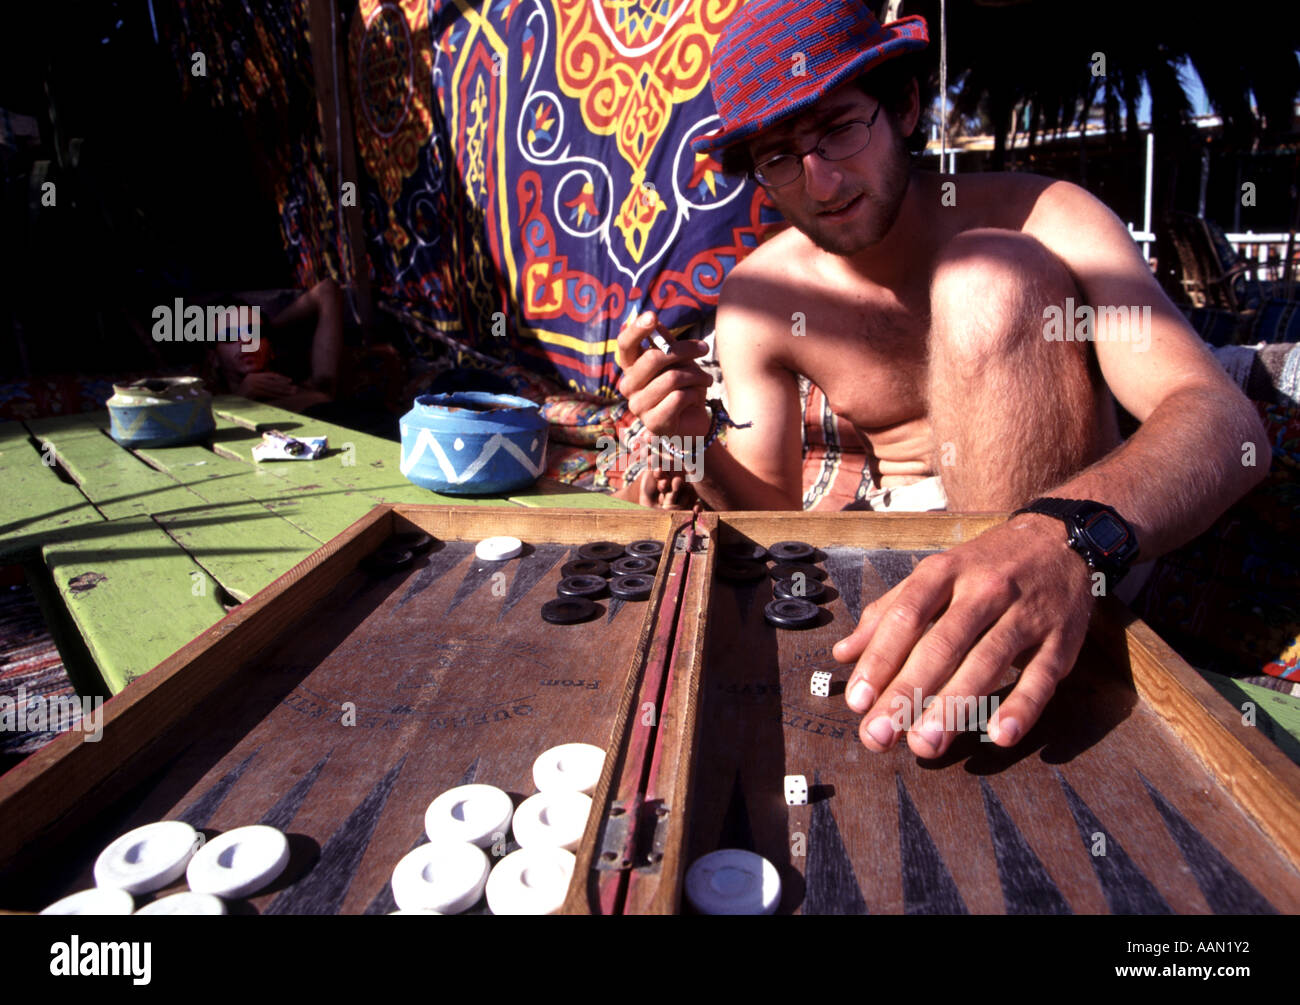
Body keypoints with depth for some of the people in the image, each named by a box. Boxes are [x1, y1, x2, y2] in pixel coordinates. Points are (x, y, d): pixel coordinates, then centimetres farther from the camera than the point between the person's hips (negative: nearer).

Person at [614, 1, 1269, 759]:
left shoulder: (1043, 221, -16)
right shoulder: (760, 300, -6)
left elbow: (1226, 419, -29)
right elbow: (774, 518, -1)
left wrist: (1067, 537, -50)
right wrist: (703, 452, -24)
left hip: (1078, 537, -2)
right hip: (901, 543, 3)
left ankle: (1014, 690, -29)